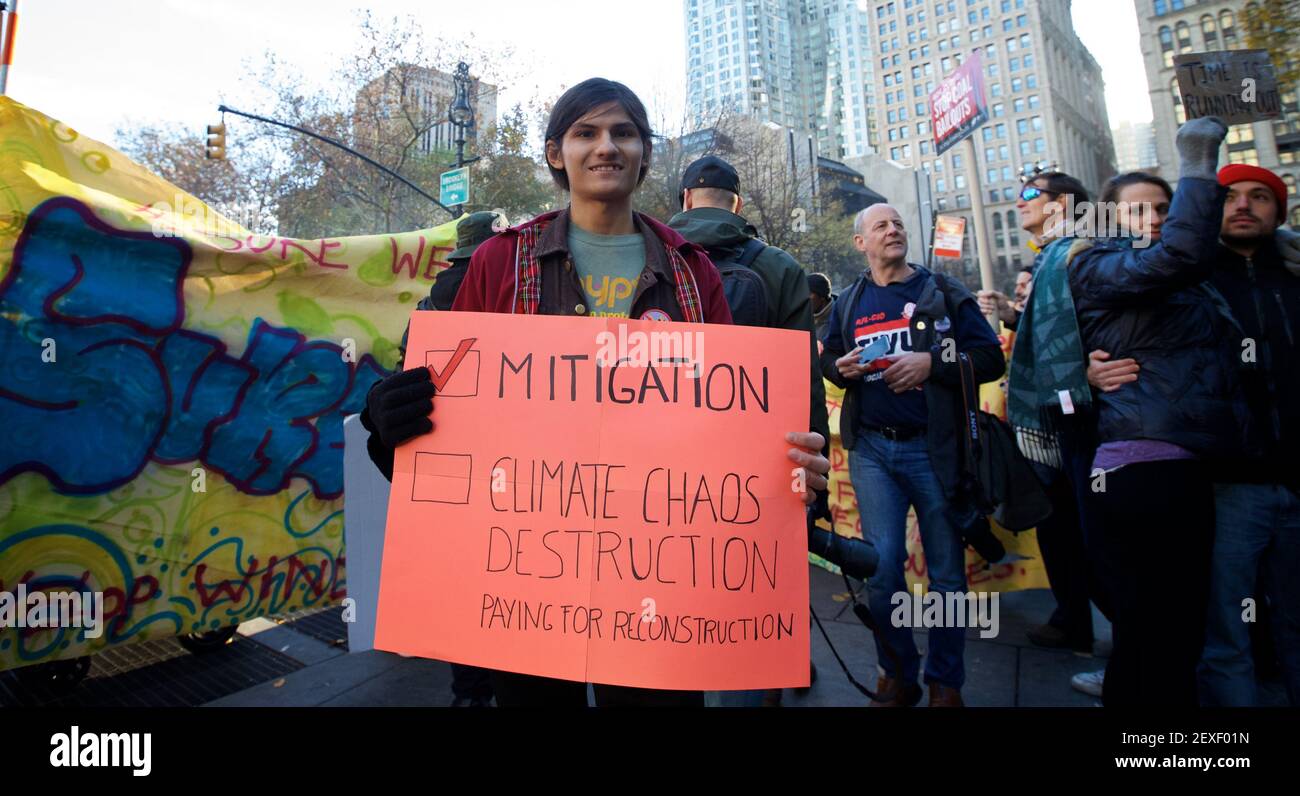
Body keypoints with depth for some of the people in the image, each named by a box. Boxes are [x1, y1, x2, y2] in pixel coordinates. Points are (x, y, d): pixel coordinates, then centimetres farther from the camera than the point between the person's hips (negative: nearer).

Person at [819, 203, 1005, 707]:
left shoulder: (943, 293, 6)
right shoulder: (847, 304, 12)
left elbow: (991, 358, 1)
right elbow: (826, 359, 21)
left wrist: (933, 363, -15)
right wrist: (841, 367, -2)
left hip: (933, 446, -1)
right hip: (871, 447, 1)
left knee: (947, 571, 6)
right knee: (881, 566, -2)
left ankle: (946, 683, 23)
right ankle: (898, 676, 19)